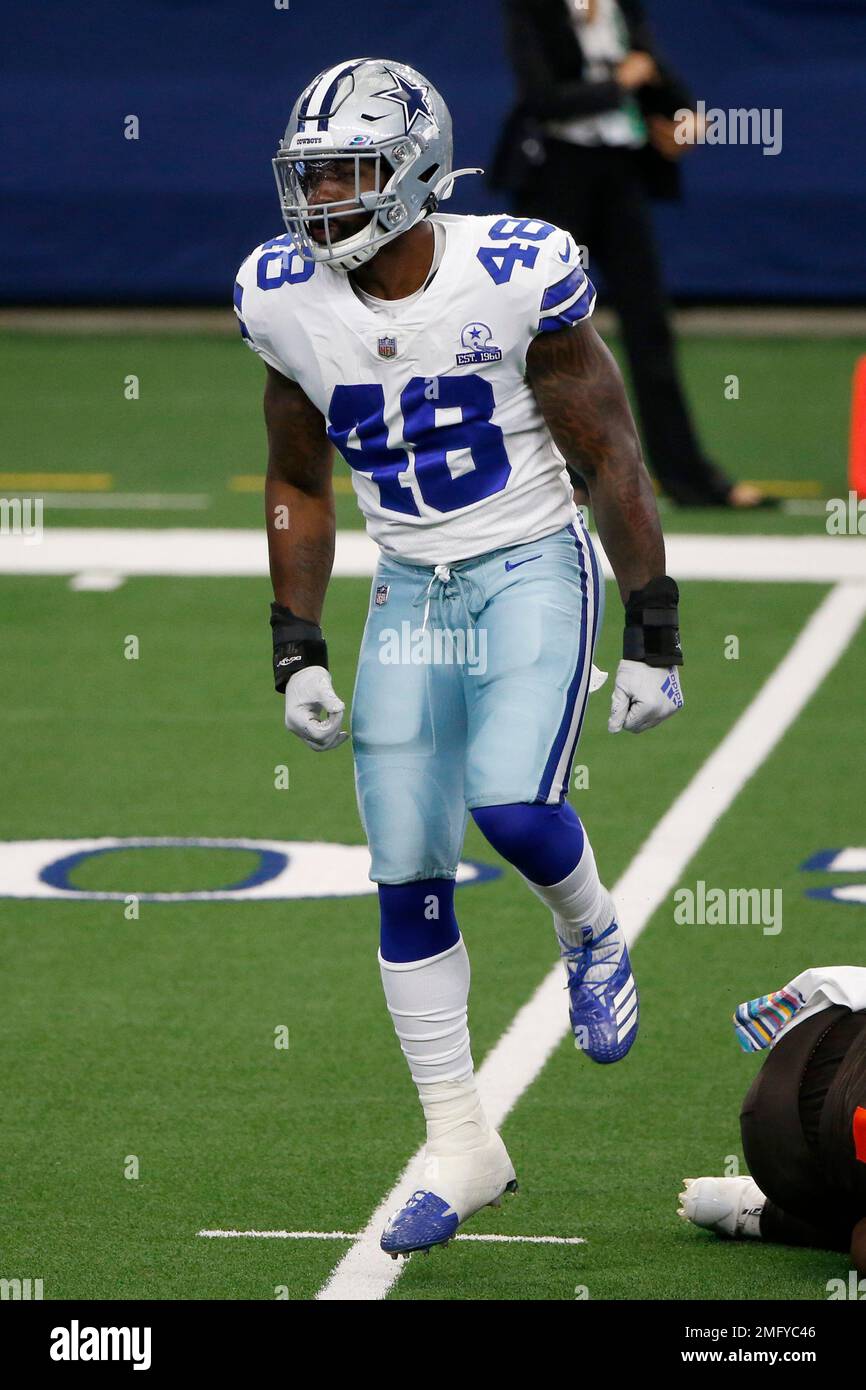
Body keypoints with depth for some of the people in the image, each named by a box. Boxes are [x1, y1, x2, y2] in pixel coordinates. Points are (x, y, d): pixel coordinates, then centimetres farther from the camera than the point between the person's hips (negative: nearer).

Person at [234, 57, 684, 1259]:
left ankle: (594, 940, 11)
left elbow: (610, 457, -7)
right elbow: (298, 489, 10)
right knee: (407, 878, 0)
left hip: (533, 572, -4)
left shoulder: (515, 277, -16)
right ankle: (461, 1148, 11)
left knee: (512, 807, -25)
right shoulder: (289, 303, -4)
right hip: (409, 596, 4)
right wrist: (297, 656, 4)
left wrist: (653, 641, -7)